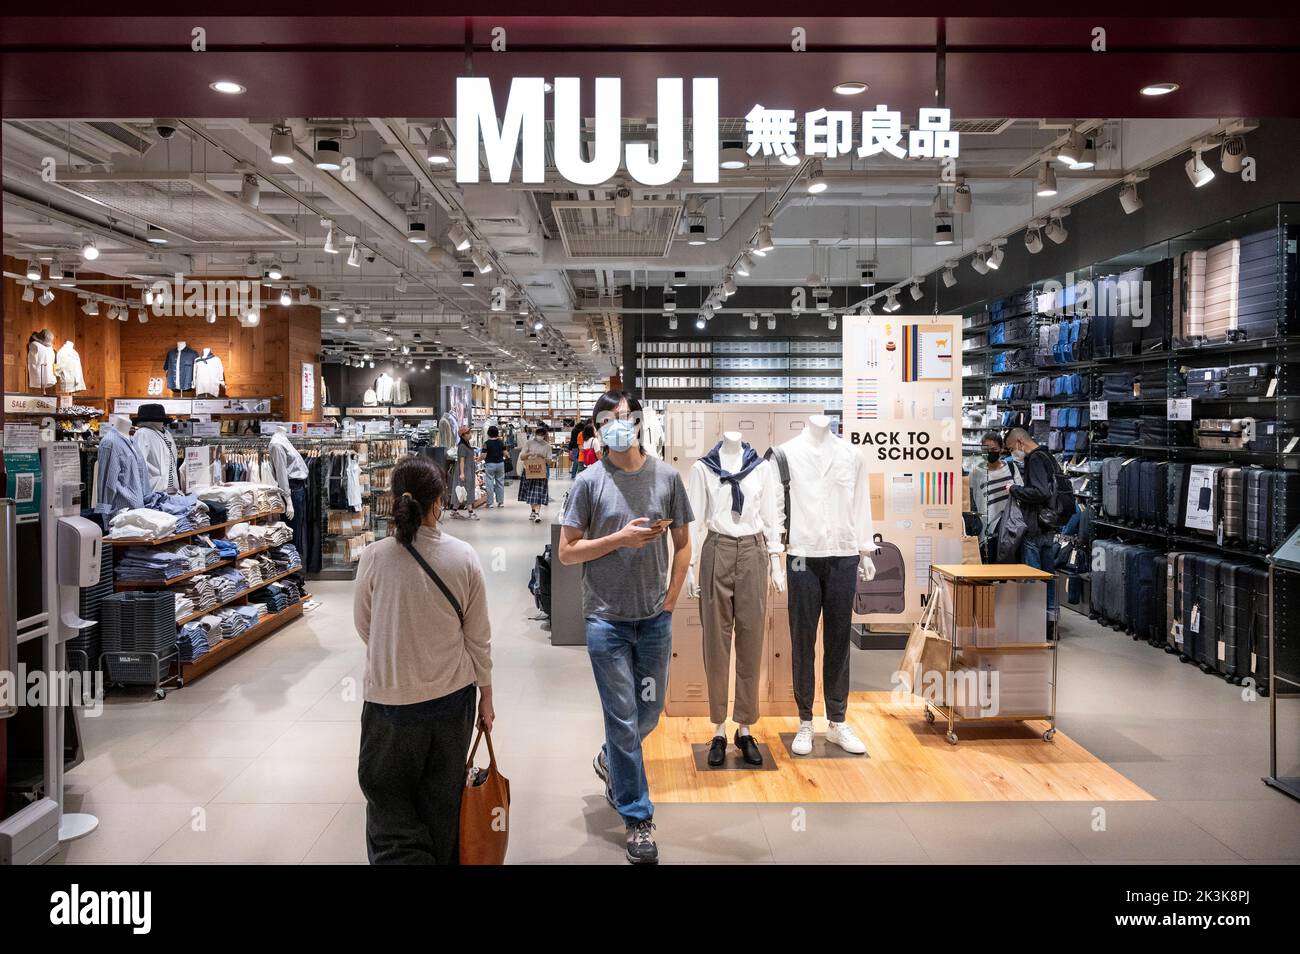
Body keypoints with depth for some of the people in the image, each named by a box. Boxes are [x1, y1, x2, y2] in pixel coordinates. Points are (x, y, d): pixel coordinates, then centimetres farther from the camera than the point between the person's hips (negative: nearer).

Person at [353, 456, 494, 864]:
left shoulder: (374, 558, -14)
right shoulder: (464, 557, -10)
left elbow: (364, 627, 1)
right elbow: (479, 636, -3)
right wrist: (485, 695, 11)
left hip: (390, 698, -2)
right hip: (453, 696, 2)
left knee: (390, 802, 13)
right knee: (442, 801, 19)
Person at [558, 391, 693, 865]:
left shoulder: (666, 476, 2)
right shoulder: (589, 481, -4)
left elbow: (683, 544, 8)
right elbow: (567, 552, -4)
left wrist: (670, 601, 2)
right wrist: (620, 538, -16)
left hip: (655, 618, 3)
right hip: (606, 618, -3)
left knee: (648, 713, 16)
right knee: (623, 718, 3)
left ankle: (610, 760, 47)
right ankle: (637, 819, 16)